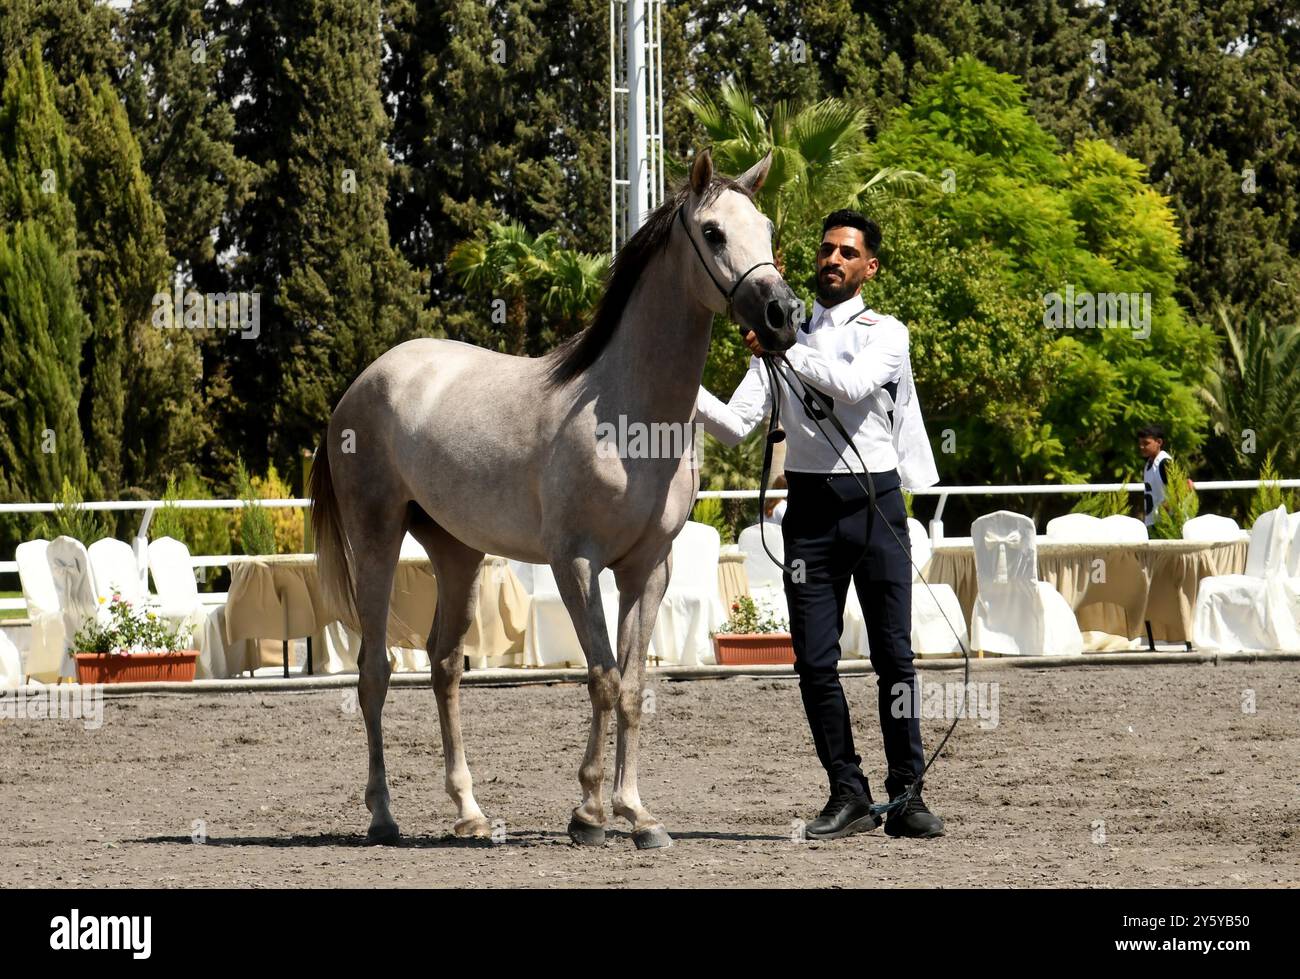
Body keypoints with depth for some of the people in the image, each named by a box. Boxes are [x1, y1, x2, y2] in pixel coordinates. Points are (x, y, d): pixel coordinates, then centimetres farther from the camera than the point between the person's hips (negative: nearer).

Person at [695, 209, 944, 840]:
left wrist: (786, 352, -24)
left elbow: (852, 385, -19)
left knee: (894, 656, -1)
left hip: (876, 502, -3)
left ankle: (906, 796, 4)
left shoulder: (886, 334, 4)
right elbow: (737, 426, 4)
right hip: (811, 507, 3)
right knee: (815, 662, -1)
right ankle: (848, 794, 7)